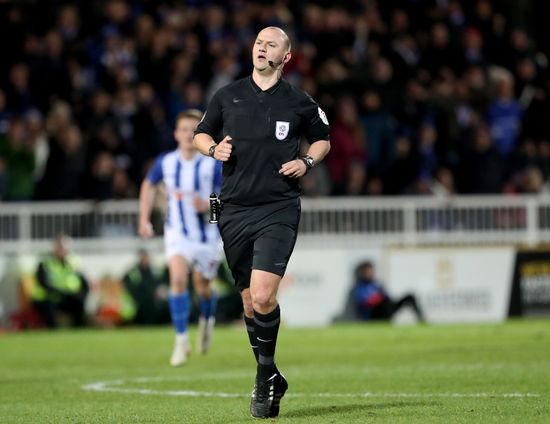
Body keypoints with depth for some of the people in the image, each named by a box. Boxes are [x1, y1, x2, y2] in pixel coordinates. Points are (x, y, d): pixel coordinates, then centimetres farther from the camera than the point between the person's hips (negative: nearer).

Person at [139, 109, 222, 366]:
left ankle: (207, 321, 47)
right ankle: (181, 341, -17)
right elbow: (149, 185, 15)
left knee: (202, 287, 12)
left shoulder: (213, 165, -13)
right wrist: (144, 219, 9)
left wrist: (208, 205, -29)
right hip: (177, 233, 0)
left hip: (208, 235, 0)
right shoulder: (166, 162, -5)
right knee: (178, 278, -22)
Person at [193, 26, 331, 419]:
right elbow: (201, 134, 20)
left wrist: (307, 161, -1)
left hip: (279, 210, -3)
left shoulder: (299, 103, 4)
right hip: (234, 211, 3)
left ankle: (265, 374, 0)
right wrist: (213, 148, -2)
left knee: (263, 297, -18)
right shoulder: (228, 96, 8)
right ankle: (270, 379, 24)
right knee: (250, 302, 8)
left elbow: (323, 139, 18)